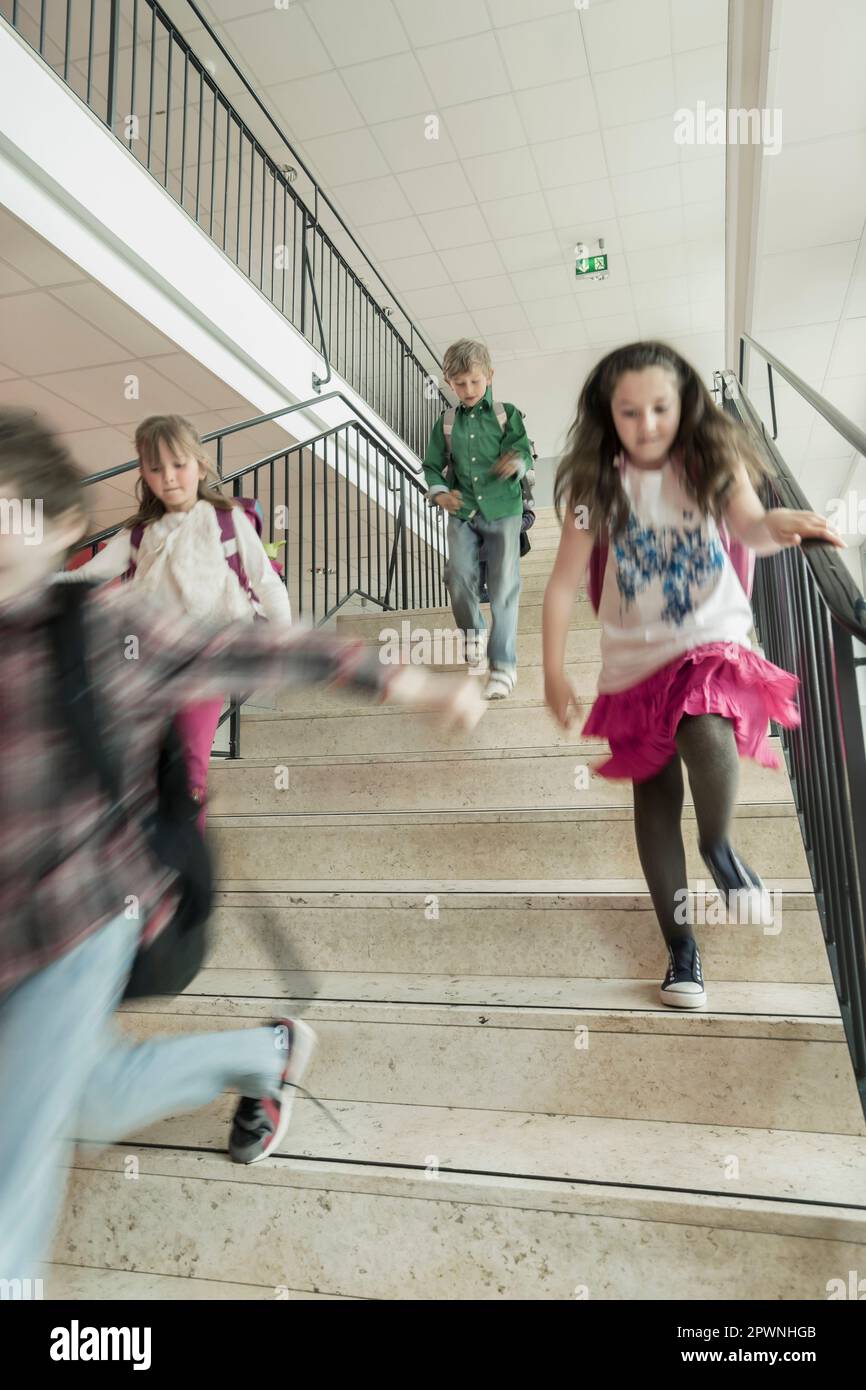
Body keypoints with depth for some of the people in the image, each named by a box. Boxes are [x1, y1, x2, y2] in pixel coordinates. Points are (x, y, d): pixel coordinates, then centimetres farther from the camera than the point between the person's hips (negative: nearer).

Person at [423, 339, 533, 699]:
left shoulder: (507, 415, 3)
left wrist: (517, 462, -27)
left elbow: (524, 452, -4)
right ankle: (473, 632, 19)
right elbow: (432, 466, 14)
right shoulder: (446, 423, 10)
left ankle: (504, 665, -2)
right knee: (459, 576, -13)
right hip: (463, 512, 2)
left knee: (504, 585, -8)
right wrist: (439, 492, -7)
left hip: (503, 510, -2)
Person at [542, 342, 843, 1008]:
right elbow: (564, 583, -3)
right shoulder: (597, 484, -3)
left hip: (712, 639, -1)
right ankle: (681, 946, 20)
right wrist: (554, 672, -8)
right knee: (655, 798, 6)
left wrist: (775, 525, -46)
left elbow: (747, 524, -21)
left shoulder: (713, 462, -4)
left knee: (708, 741, -33)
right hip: (636, 657, 2)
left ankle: (719, 846, -1)